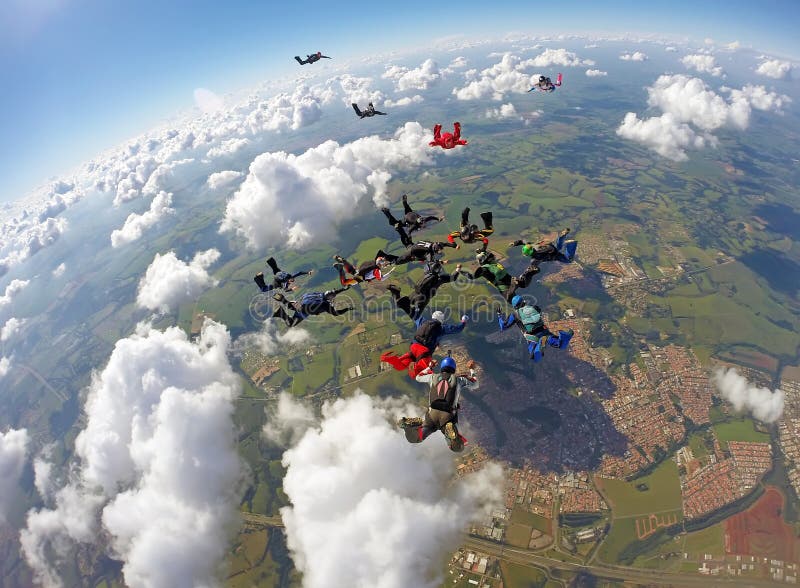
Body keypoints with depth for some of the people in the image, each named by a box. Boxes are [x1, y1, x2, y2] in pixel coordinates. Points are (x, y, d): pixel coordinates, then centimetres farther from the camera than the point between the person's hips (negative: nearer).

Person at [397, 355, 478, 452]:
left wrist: (429, 368, 45)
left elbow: (418, 377, 31)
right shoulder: (458, 380, 7)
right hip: (448, 416, -2)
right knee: (457, 448, 5)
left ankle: (407, 423, -17)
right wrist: (472, 370, 38)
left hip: (432, 414, 2)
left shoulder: (433, 377, 11)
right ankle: (450, 431, -25)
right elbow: (475, 385, 24)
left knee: (415, 438, 14)